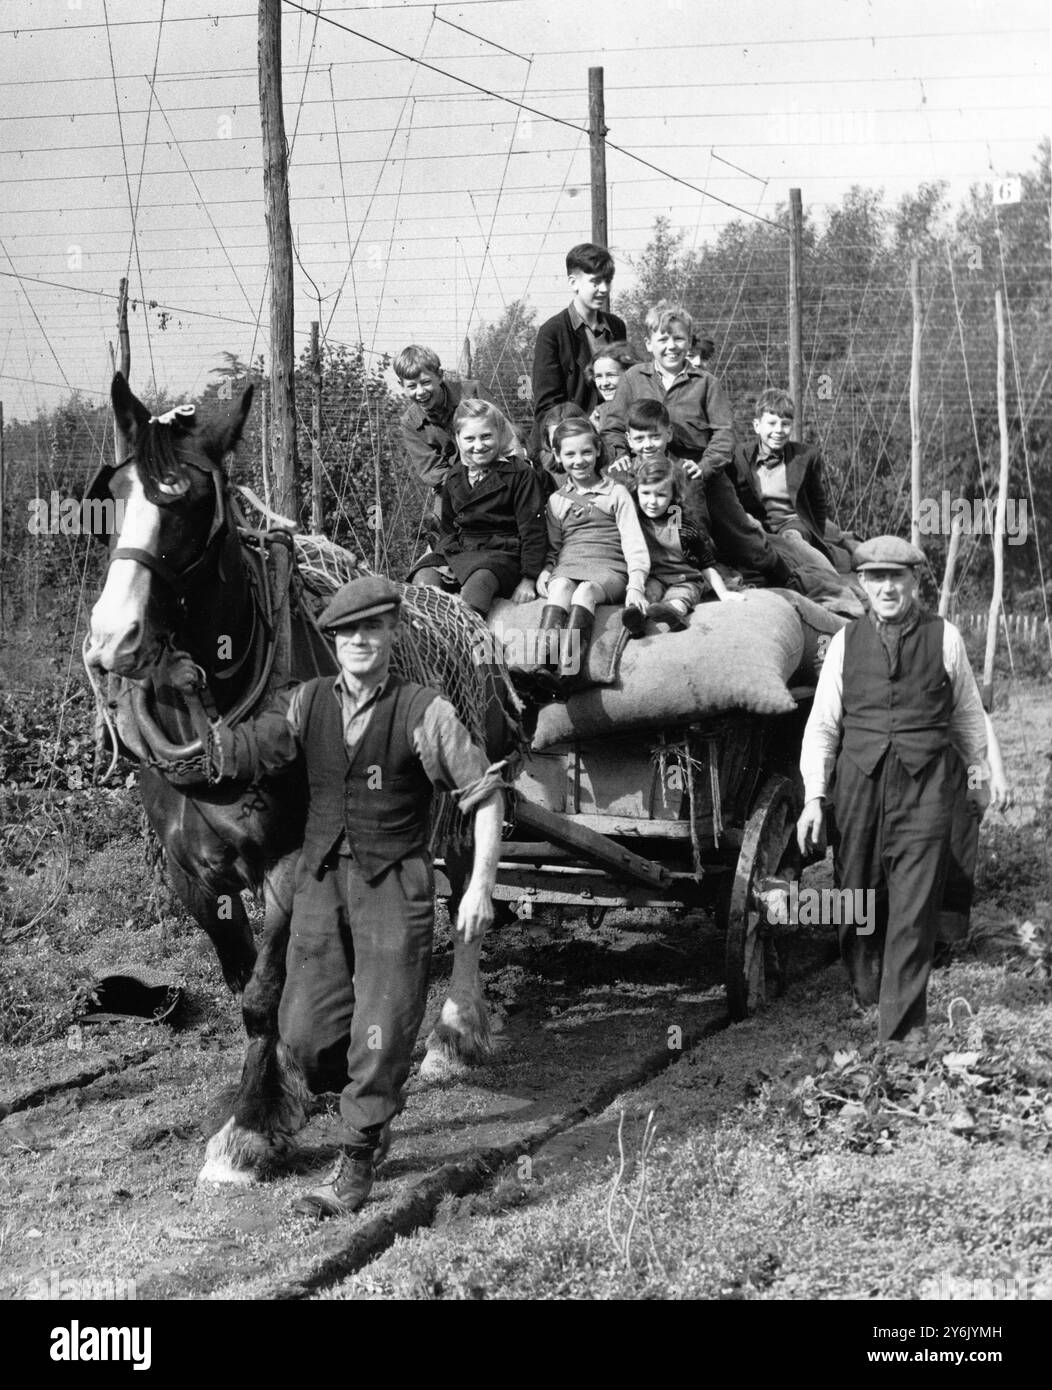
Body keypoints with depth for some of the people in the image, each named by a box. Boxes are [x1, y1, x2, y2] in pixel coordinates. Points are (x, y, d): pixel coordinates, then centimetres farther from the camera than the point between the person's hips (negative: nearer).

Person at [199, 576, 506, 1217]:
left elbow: (486, 794, -6)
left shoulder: (425, 712, -8)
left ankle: (357, 1166, 14)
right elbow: (241, 752, 1)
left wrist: (481, 887, -12)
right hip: (322, 878, 4)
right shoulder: (307, 703, 5)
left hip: (394, 883, -4)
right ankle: (374, 1113, 33)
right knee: (306, 1031, 6)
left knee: (381, 1033, -2)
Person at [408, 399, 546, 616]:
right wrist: (443, 562, 5)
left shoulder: (520, 473, -1)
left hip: (501, 551, -6)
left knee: (479, 579, -39)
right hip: (457, 550, 6)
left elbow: (532, 529, -3)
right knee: (424, 575, -25)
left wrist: (528, 579, -8)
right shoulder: (454, 477, 17)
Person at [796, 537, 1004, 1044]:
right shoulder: (845, 641, 6)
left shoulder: (944, 638, 4)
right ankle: (862, 995, 30)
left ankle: (902, 1029, 0)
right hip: (859, 780, 2)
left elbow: (967, 715, 15)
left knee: (914, 908, -5)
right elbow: (822, 725, 6)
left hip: (924, 783, -1)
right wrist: (813, 797, 0)